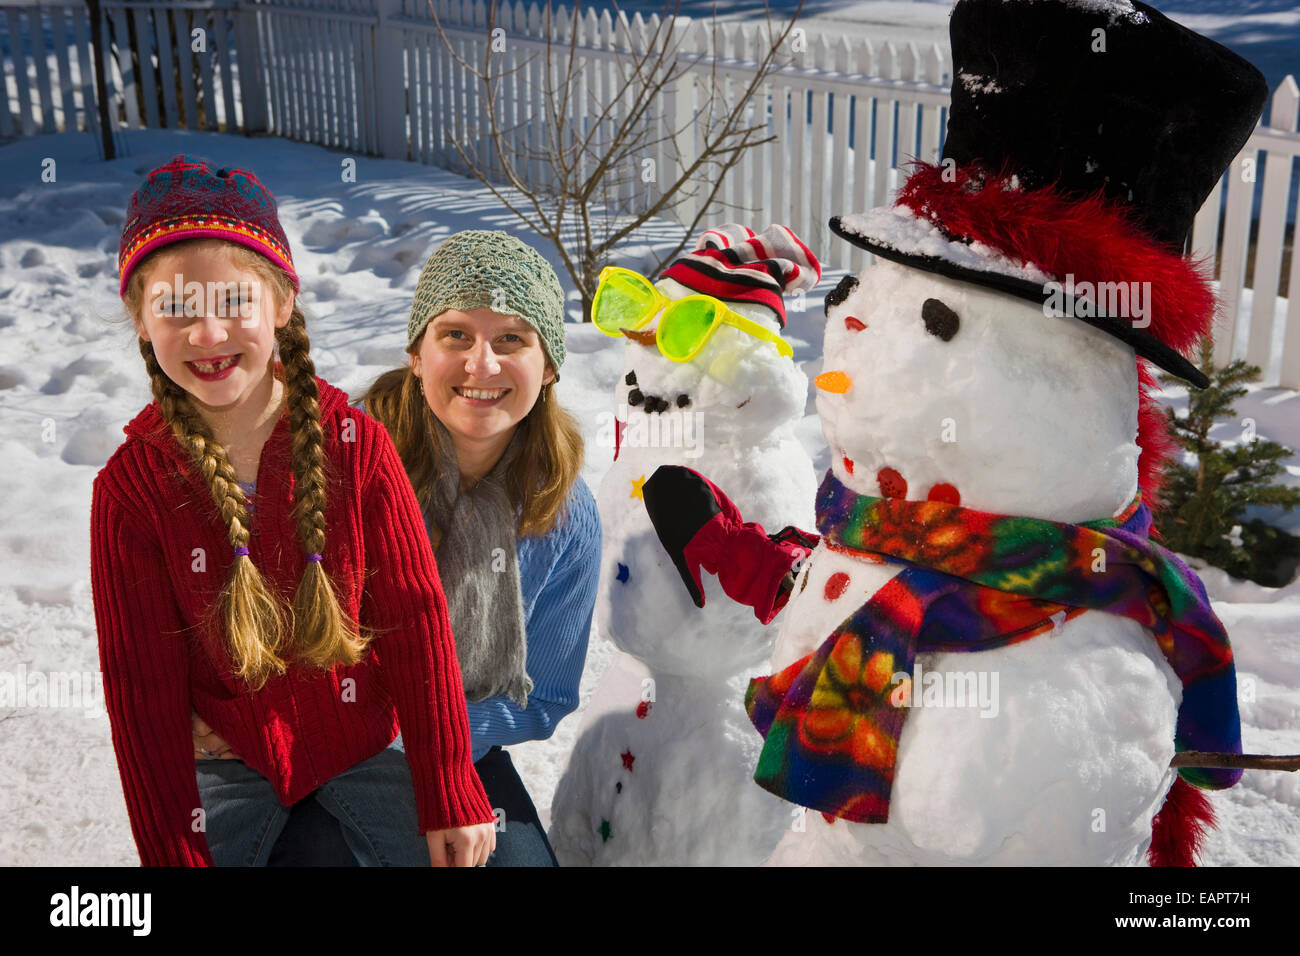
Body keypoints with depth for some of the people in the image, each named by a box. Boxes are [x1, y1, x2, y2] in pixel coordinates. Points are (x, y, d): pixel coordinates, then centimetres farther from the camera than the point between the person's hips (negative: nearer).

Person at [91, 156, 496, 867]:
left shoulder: (355, 443, -10)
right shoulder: (130, 487, -11)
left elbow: (415, 616, -8)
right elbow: (141, 683, -8)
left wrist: (449, 795, -9)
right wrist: (175, 853, -9)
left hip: (362, 736, 0)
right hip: (226, 755, 0)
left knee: (440, 854, -7)